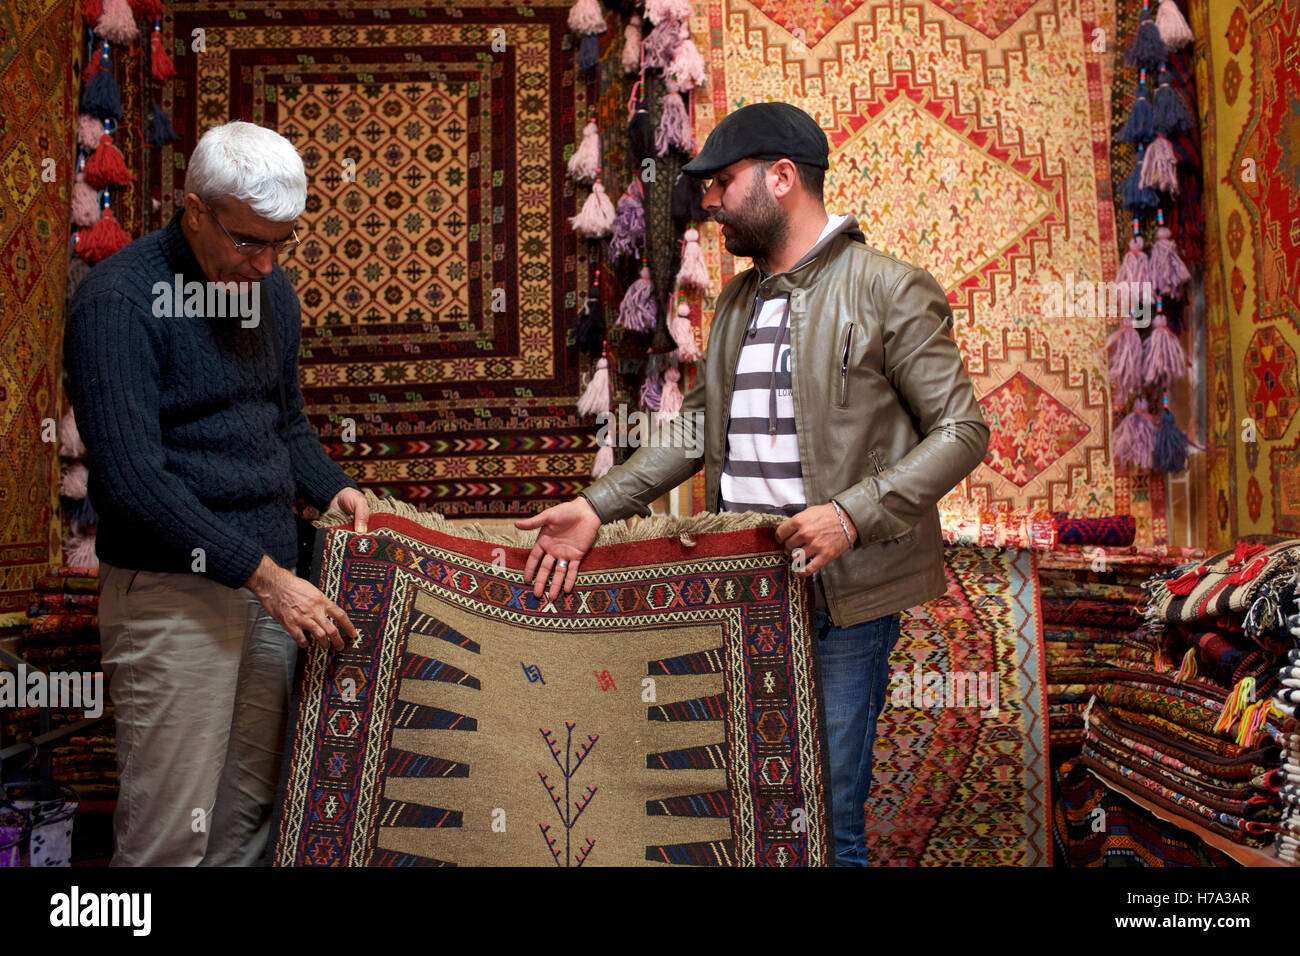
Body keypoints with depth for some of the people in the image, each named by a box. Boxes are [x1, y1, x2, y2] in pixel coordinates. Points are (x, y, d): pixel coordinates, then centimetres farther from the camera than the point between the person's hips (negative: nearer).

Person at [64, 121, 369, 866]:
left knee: (248, 818, 12)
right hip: (172, 590, -6)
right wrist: (263, 574, -18)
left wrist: (332, 487, 3)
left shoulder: (272, 289, 12)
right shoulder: (119, 300, -11)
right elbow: (133, 476, -17)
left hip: (270, 577, 7)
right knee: (170, 837, -1)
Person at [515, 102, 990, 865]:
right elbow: (695, 430, 17)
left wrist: (854, 515, -20)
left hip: (842, 597, -6)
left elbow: (962, 430, -8)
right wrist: (597, 507, 6)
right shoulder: (737, 301, 16)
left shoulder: (890, 289, -5)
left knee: (828, 817, 0)